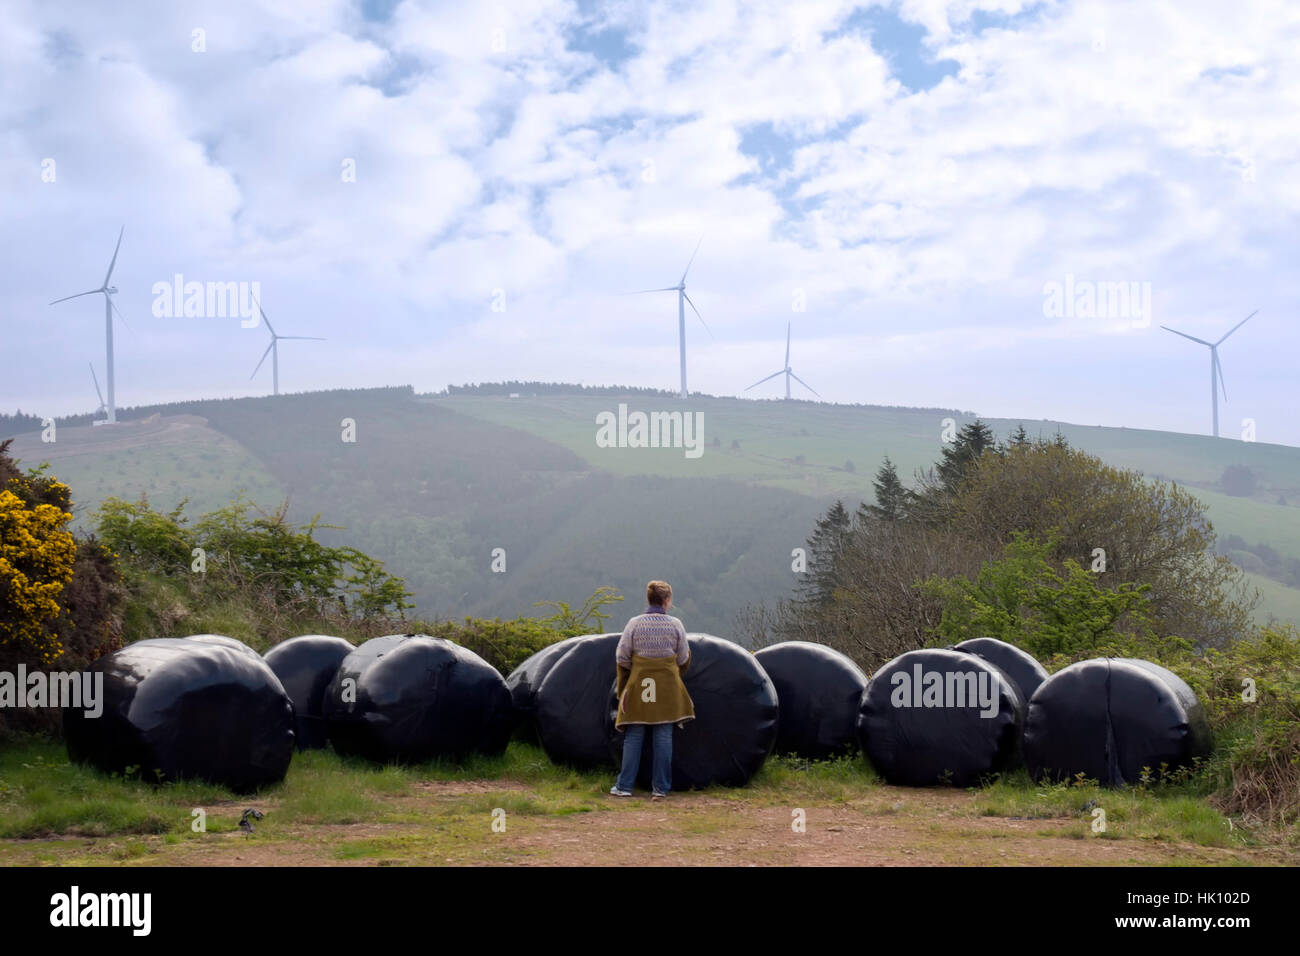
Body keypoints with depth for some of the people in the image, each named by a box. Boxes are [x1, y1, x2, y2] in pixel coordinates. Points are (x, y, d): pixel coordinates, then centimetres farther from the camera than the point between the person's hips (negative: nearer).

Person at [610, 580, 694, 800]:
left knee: (633, 736, 6)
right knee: (663, 737, 5)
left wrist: (623, 687, 13)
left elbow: (621, 657, 0)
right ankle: (661, 787, 6)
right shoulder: (675, 625, -3)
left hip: (638, 685, 0)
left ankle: (624, 786, 5)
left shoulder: (635, 623, -4)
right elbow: (683, 660, 5)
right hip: (667, 687, 0)